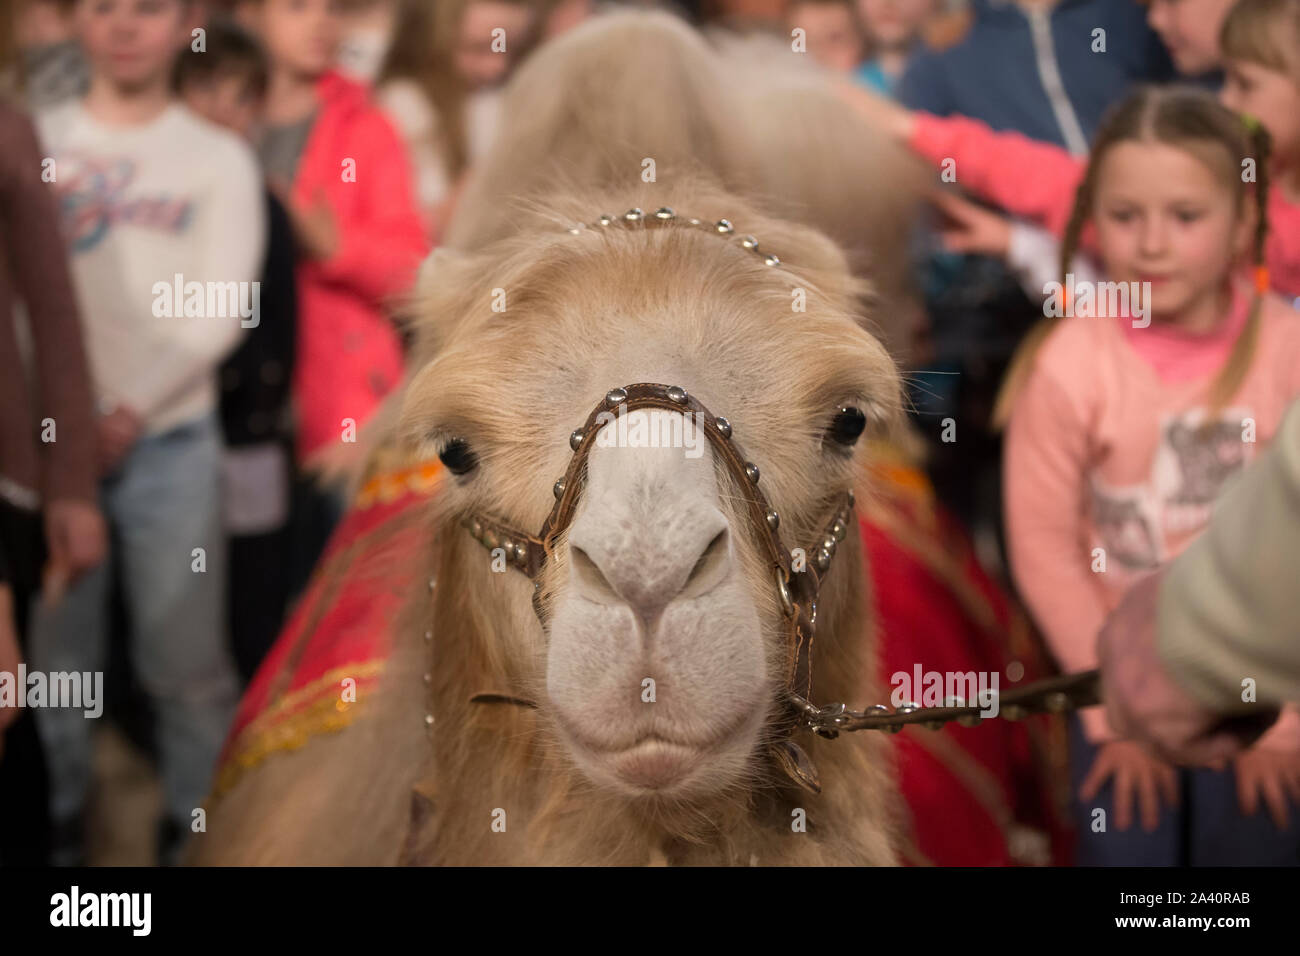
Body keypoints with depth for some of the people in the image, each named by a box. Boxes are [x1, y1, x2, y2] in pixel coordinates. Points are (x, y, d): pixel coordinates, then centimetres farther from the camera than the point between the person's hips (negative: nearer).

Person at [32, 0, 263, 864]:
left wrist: (131, 411, -12)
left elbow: (221, 309, -3)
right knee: (55, 651, 5)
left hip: (170, 442, -1)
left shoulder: (219, 159, 5)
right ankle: (58, 822, 17)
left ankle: (200, 827, 10)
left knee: (187, 657, -2)